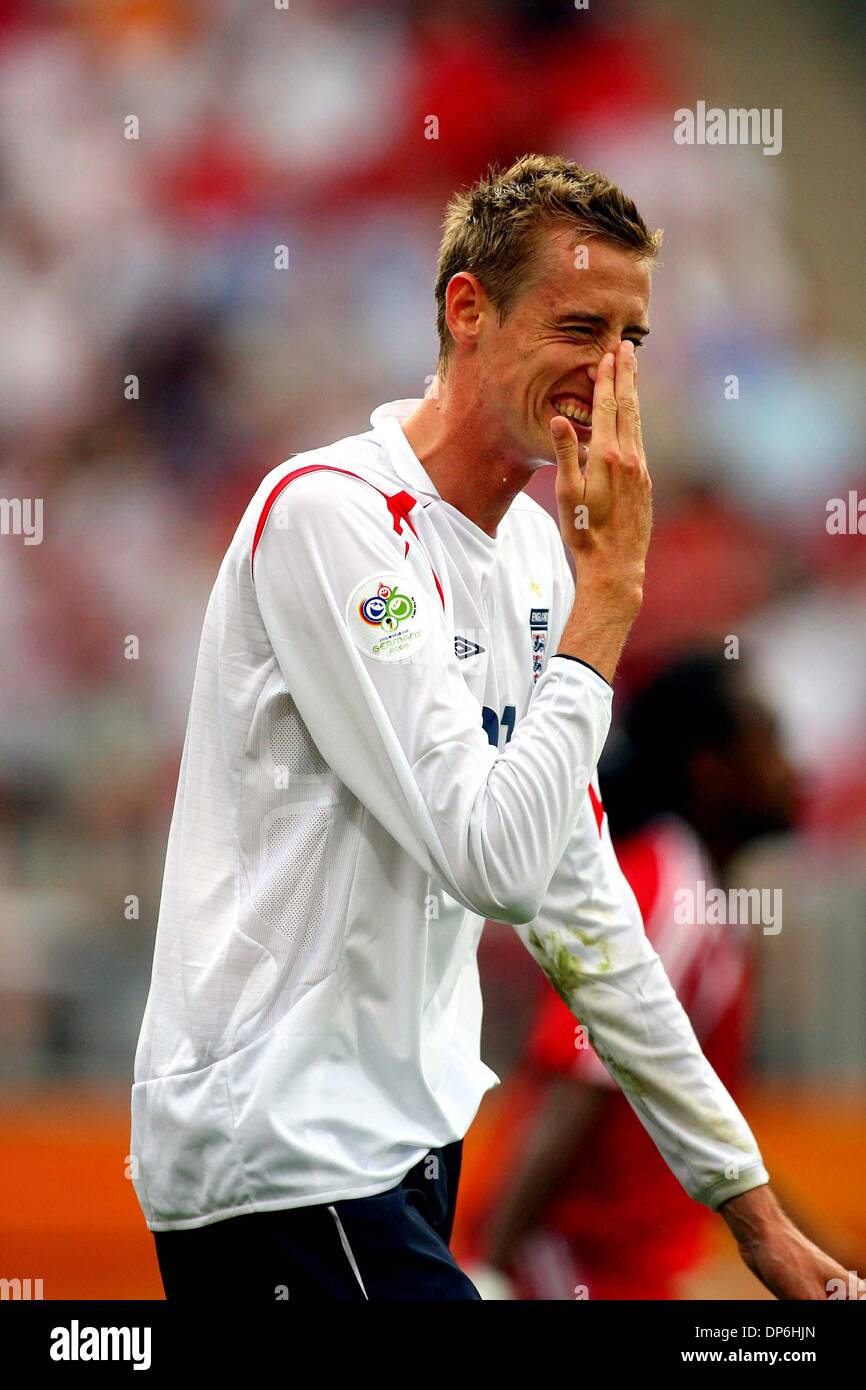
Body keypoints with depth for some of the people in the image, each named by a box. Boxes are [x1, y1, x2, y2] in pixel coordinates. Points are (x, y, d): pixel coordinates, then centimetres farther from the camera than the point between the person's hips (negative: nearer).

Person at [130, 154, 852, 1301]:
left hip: (404, 1140, 9)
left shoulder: (533, 549, 10)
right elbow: (498, 862, -24)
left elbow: (577, 889, 15)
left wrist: (746, 1198, 13)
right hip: (279, 1158, -9)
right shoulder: (330, 513, -16)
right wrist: (612, 584, -17)